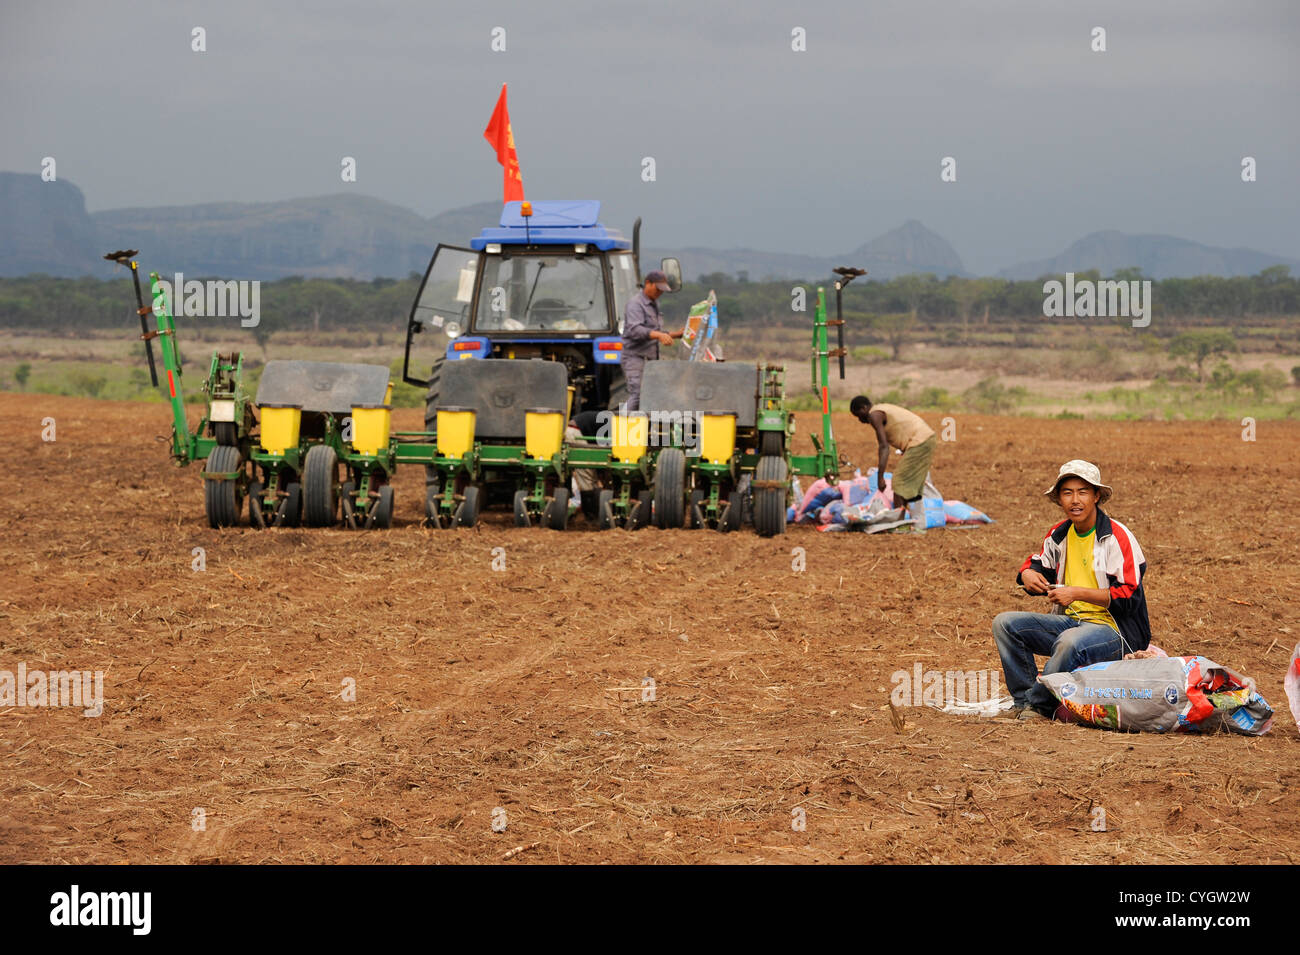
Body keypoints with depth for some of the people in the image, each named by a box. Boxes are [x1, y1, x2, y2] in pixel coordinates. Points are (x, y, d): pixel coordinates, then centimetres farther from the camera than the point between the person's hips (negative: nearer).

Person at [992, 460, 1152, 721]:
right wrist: (1028, 574, -1)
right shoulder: (1060, 534, 8)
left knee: (1069, 642, -40)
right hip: (1069, 620, 8)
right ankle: (1023, 699, -13)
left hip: (1115, 631, -8)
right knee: (1004, 623, -7)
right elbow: (1039, 564, 25)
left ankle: (1039, 705, -22)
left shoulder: (1117, 537, -13)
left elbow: (1129, 598, -18)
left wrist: (1078, 593, -24)